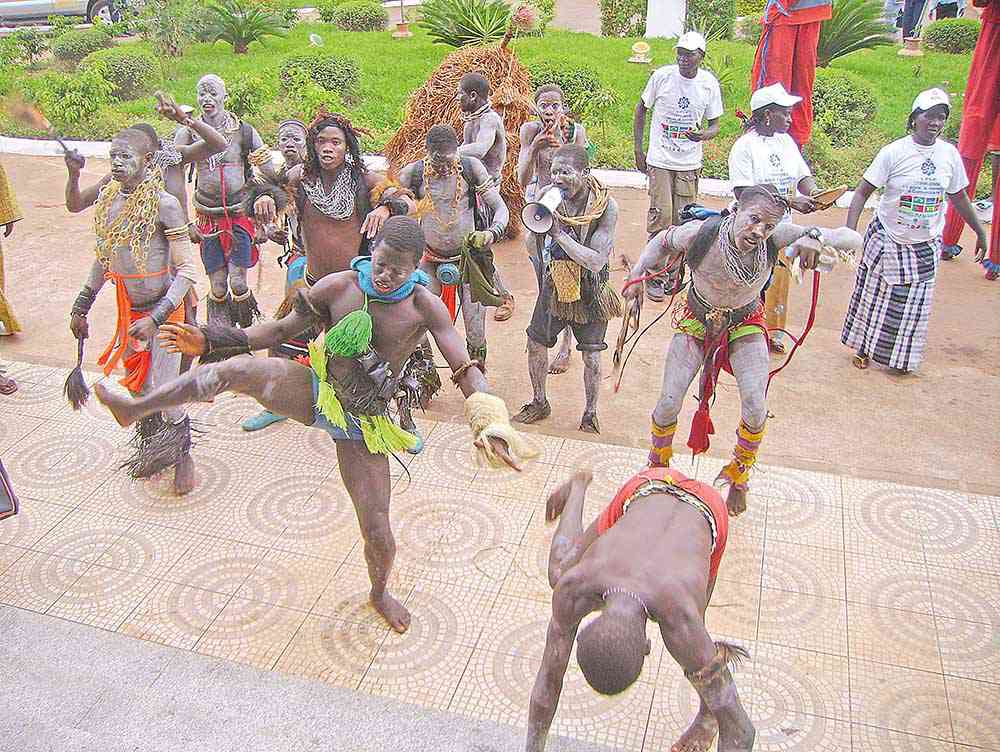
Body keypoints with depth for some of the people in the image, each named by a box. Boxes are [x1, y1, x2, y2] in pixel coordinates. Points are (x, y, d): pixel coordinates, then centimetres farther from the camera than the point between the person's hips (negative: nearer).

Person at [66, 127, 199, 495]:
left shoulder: (163, 204, -18)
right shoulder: (108, 197, 2)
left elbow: (186, 270, -19)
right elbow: (104, 258, 14)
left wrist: (156, 318, -26)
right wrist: (81, 306, 15)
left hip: (163, 309, -6)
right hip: (128, 310, 6)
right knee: (136, 388, 17)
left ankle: (183, 454, 19)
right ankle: (150, 449, 38)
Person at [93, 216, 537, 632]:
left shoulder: (424, 306, -17)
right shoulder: (339, 286, -10)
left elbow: (466, 372, -22)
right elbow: (281, 330, 2)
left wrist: (490, 423, -41)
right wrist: (207, 340, -3)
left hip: (362, 425, -1)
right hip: (315, 393, 1)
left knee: (378, 533, 2)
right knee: (238, 368, -23)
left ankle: (379, 593, 37)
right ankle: (134, 408, -6)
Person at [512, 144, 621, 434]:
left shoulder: (606, 207, -21)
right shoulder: (548, 195, -12)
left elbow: (596, 262, -27)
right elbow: (533, 243, -2)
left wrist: (559, 233, -32)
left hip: (589, 293, -3)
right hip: (553, 287, 4)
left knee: (591, 357, 5)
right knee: (535, 345, 12)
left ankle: (590, 413, 29)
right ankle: (539, 403, 36)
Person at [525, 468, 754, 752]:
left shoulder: (683, 628, -45)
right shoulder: (573, 586, -39)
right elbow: (548, 679, -22)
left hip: (706, 510, -2)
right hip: (644, 491, 2)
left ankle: (706, 714, 28)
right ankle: (578, 487, 54)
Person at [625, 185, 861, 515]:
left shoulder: (775, 237, -30)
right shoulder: (701, 232, -31)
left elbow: (852, 239, -32)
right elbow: (663, 241, -6)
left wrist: (816, 237, -52)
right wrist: (636, 275, -18)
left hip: (745, 325, 0)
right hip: (697, 321, 0)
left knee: (755, 408, -14)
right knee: (668, 403, -7)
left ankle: (738, 478, 18)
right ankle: (657, 466, 26)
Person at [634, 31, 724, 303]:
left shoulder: (710, 84, -2)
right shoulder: (662, 76, -7)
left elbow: (715, 125, 6)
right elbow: (641, 109, 6)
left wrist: (704, 134, -19)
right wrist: (638, 150, 2)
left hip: (690, 163, 2)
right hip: (660, 160, -2)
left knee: (683, 221, 6)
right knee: (660, 217, -6)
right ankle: (654, 276, 7)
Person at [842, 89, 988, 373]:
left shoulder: (950, 154, -3)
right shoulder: (894, 152, -15)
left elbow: (959, 198, 10)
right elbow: (862, 192, -14)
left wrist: (981, 233, 17)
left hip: (926, 246, 3)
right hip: (887, 240, -3)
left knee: (915, 305, 8)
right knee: (875, 296, 11)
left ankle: (902, 358, 26)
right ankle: (864, 348, 32)